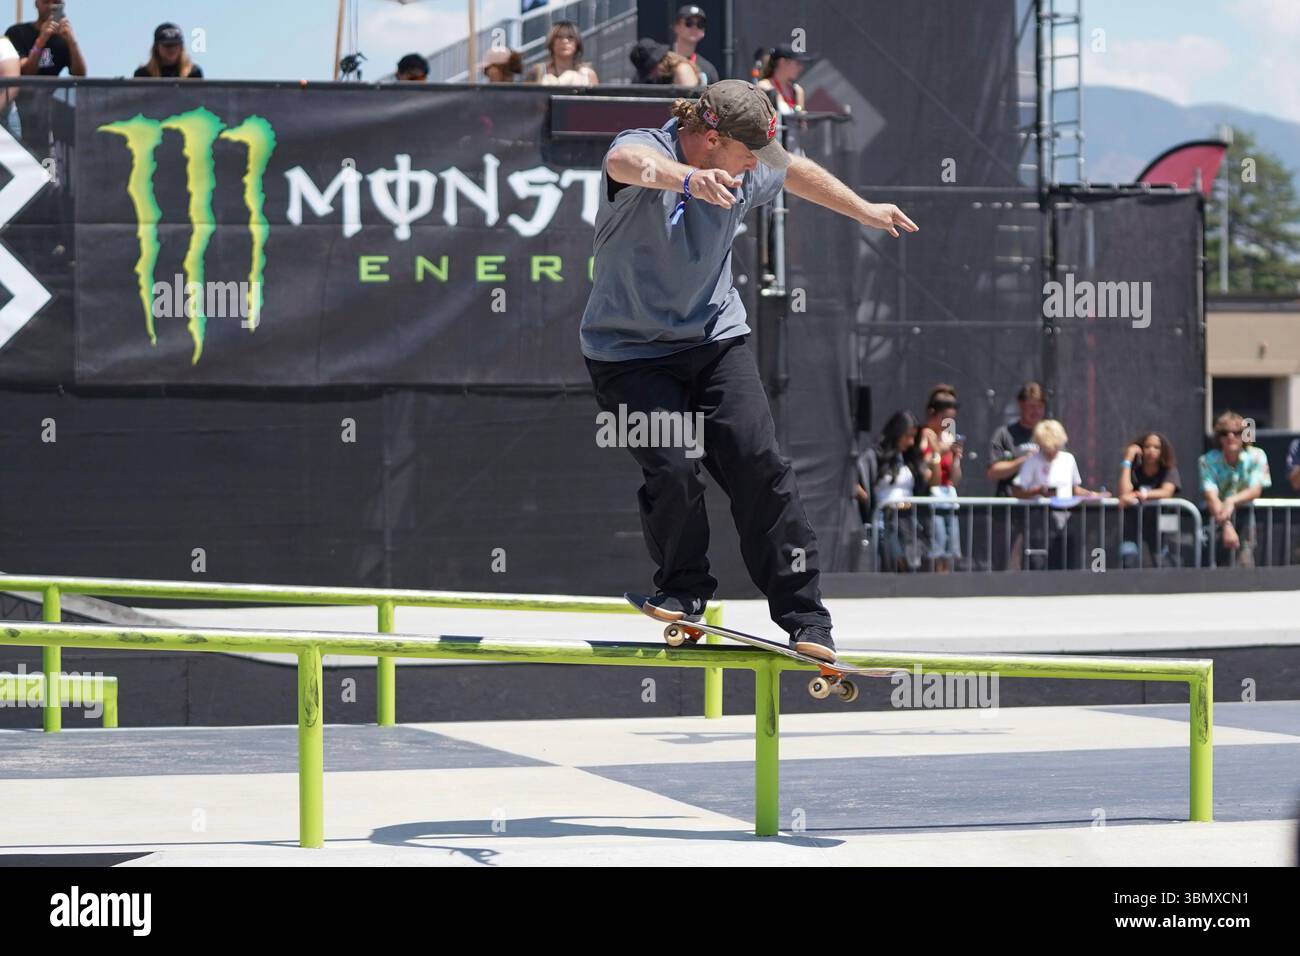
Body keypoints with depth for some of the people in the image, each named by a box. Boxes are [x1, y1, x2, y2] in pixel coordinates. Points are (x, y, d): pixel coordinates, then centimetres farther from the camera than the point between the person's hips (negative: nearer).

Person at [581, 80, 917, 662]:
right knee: (672, 470, -20)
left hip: (717, 337, 4)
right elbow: (629, 163, -47)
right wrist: (688, 178, -68)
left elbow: (795, 172, 22)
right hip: (630, 349, -4)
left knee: (759, 463, -10)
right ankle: (684, 589, 8)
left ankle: (804, 619, -4)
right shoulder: (644, 149, -20)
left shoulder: (745, 173, -1)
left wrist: (864, 211, 35)